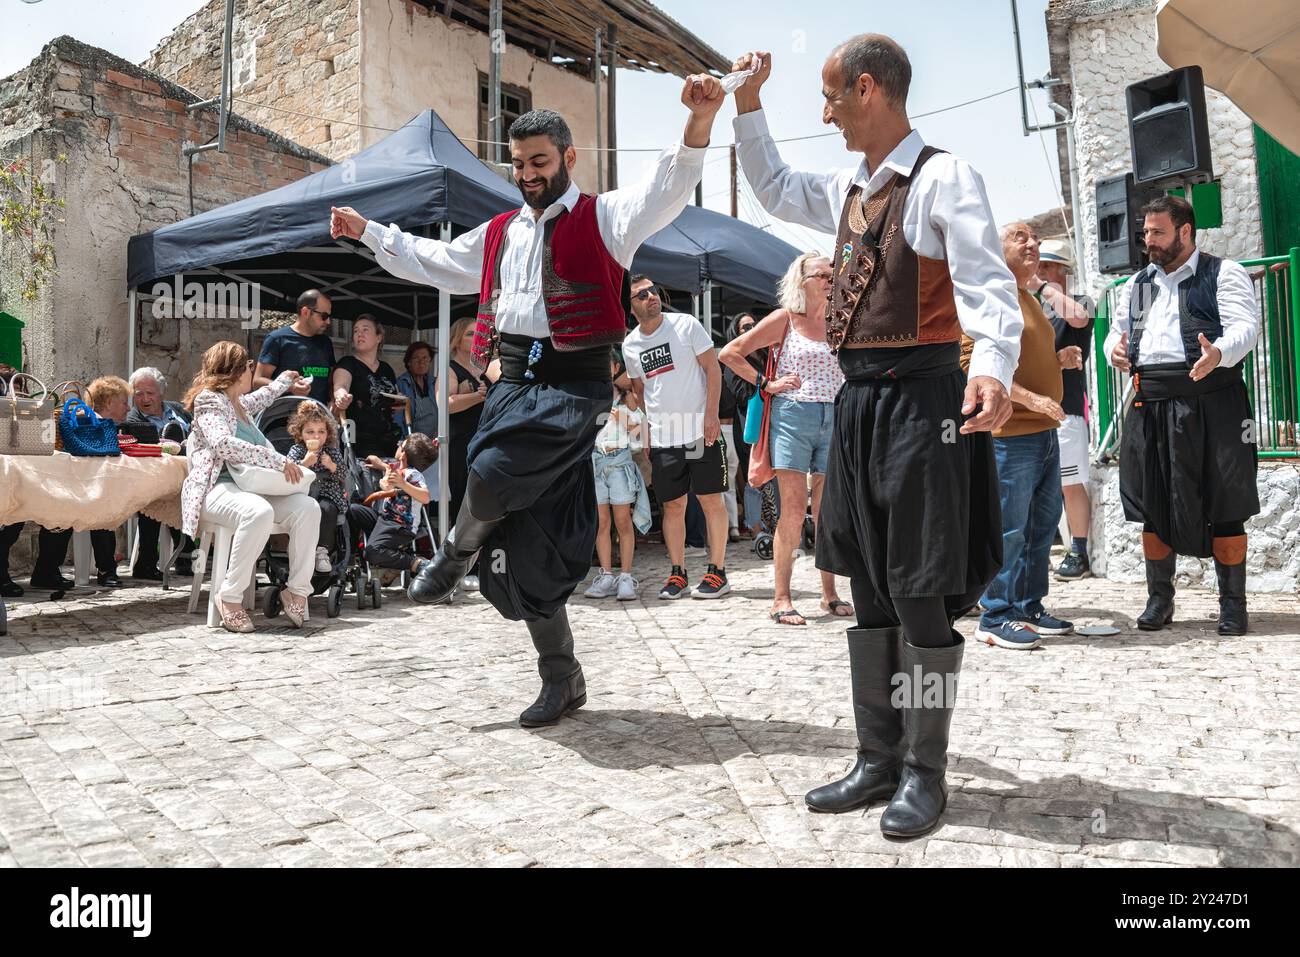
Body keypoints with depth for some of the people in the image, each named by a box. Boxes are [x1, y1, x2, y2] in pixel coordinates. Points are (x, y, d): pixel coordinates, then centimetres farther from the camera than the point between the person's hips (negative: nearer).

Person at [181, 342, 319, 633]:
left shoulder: (239, 403, 21)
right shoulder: (210, 400, -4)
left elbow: (259, 399, 48)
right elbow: (223, 443, -22)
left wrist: (283, 380, 62)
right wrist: (278, 461, -25)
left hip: (250, 488, 8)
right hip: (217, 488, -8)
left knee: (307, 507, -18)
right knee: (260, 513, -39)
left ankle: (297, 589, -14)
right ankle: (230, 596, -26)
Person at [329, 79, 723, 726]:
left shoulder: (603, 218, 4)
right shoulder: (499, 234, 23)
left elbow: (667, 190, -13)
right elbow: (433, 262, 36)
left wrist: (700, 121, -28)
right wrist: (368, 232, 36)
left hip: (573, 382, -6)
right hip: (512, 379, 6)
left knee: (493, 472, -31)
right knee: (527, 535, 3)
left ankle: (456, 554, 6)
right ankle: (562, 679, 16)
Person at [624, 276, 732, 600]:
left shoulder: (686, 324, -2)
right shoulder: (629, 345, 8)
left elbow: (713, 369, -3)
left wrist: (711, 414, -13)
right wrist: (646, 432, 10)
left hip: (700, 429, -3)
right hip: (662, 437, 3)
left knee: (712, 500, 0)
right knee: (673, 506, 6)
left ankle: (717, 572, 8)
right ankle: (677, 574, 15)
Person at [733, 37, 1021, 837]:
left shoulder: (943, 178, -6)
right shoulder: (847, 192, 16)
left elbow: (988, 283, -18)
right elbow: (774, 188, 34)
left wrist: (992, 368, -36)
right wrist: (749, 106, 26)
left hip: (920, 397, -8)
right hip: (858, 401, 8)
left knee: (922, 594, -1)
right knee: (870, 591, 10)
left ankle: (925, 774, 13)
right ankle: (878, 762, 21)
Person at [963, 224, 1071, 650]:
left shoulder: (1030, 298, 21)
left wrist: (1062, 358, 16)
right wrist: (1031, 398, -23)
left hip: (1043, 431, 10)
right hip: (1010, 433, -10)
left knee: (1042, 526, 13)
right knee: (1008, 529, -7)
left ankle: (1030, 608, 23)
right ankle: (996, 619, 2)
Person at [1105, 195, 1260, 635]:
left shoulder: (1223, 274, 3)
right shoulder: (1136, 286, 20)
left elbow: (1245, 325, -9)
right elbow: (1117, 332, 23)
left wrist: (1219, 353, -30)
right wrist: (1114, 350, -2)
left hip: (1211, 403, -5)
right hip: (1151, 406, 5)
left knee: (1223, 505, -1)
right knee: (1153, 504, 6)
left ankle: (1233, 604, 10)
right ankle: (1159, 599, 18)